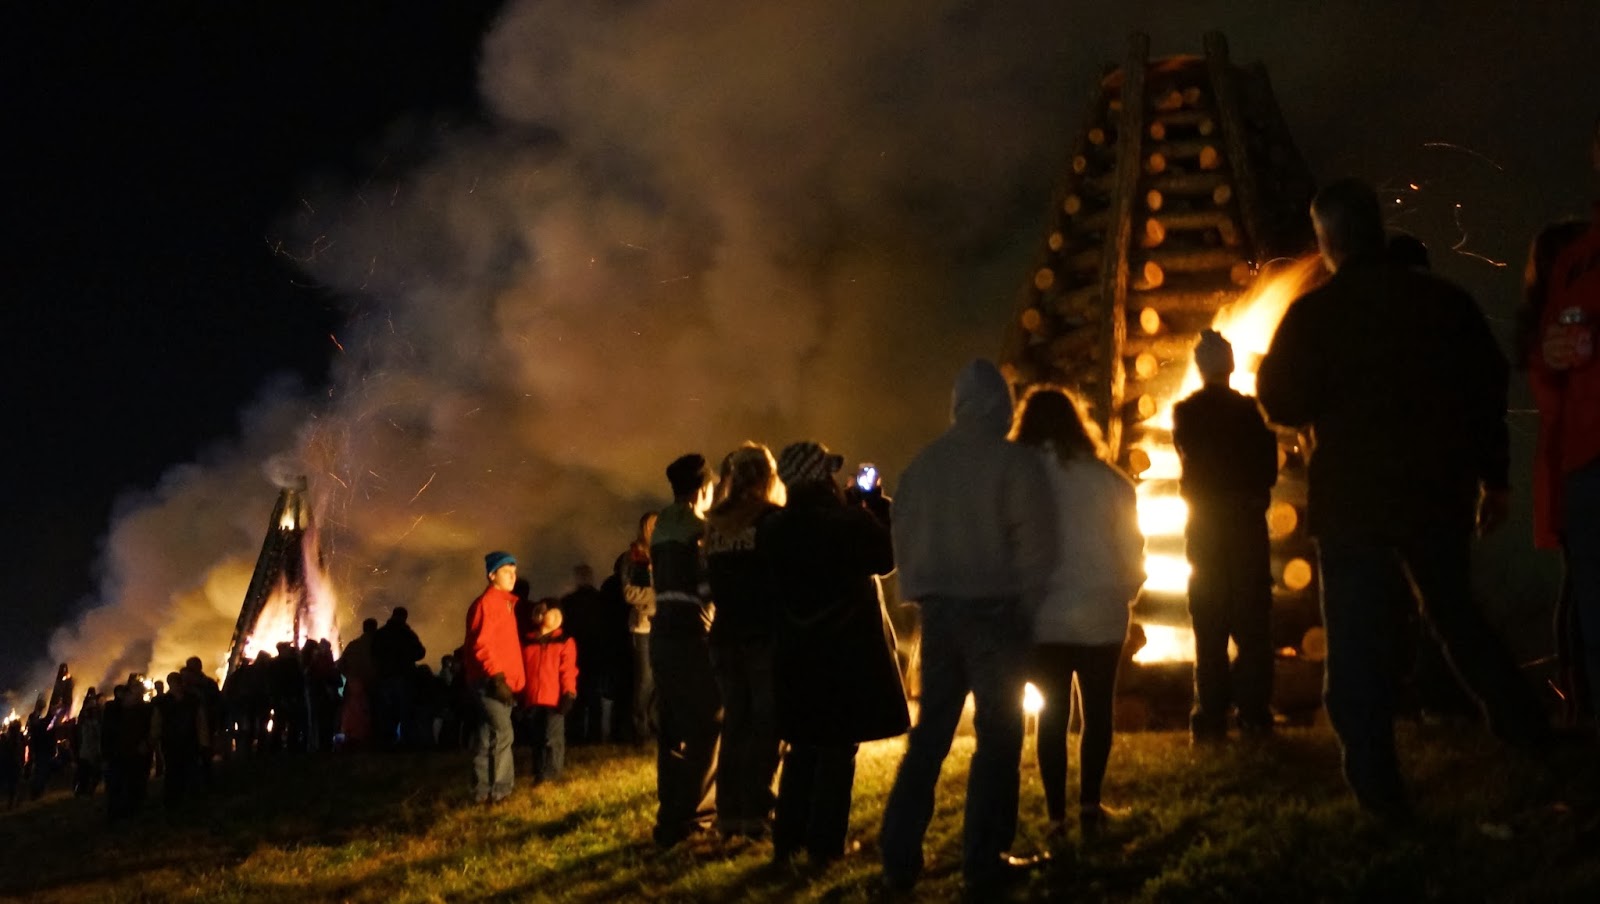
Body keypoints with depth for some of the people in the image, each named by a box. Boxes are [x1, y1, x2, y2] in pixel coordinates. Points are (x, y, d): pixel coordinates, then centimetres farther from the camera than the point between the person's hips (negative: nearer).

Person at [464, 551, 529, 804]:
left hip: (502, 681, 10)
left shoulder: (505, 602, 18)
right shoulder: (486, 603, -12)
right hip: (490, 682, -10)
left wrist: (510, 680, 18)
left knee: (488, 736, 11)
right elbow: (481, 645, -20)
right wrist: (496, 678, -23)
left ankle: (484, 791, 15)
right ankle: (499, 791, -10)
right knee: (501, 734, -12)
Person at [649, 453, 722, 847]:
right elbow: (711, 586, -14)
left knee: (672, 730, 13)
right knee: (705, 729, -2)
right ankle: (684, 818, -4)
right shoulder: (698, 527, -10)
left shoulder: (662, 527, 15)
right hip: (691, 635, -8)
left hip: (663, 633, 8)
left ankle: (673, 813, 18)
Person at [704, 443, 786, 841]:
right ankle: (755, 813, -4)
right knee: (765, 724, 0)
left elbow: (713, 581, 13)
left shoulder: (715, 523, 8)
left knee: (735, 722, 11)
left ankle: (728, 812, 10)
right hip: (765, 634, -5)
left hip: (726, 635, 5)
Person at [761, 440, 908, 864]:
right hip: (848, 646, -5)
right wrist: (876, 508, 4)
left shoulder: (772, 528, -2)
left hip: (796, 650, 5)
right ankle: (826, 842, 1)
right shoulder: (848, 521, -17)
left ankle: (788, 838, 15)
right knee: (838, 746, 1)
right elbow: (885, 556, -3)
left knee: (802, 745, 15)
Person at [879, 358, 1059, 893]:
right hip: (995, 610, -5)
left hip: (939, 609, 5)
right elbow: (1034, 543, -9)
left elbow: (903, 536, 9)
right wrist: (1027, 606, 2)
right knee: (997, 736, 3)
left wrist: (920, 596, 15)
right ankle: (984, 860, 3)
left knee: (930, 733, 11)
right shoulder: (1016, 463, -7)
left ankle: (899, 856, 9)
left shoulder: (924, 463, 8)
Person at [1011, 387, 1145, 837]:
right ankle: (1089, 805, 12)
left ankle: (1057, 814, 9)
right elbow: (1131, 547, 1)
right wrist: (1124, 592, 17)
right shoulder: (1108, 480, -4)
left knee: (1052, 715, 10)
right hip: (1100, 615, 0)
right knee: (1097, 711, 15)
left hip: (1043, 617, 0)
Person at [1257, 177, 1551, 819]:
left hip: (1353, 500, -3)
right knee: (1454, 613, 24)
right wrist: (1494, 477, 15)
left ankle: (1378, 785, -5)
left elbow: (1282, 404, -6)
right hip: (1438, 491, 4)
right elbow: (1488, 388, 6)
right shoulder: (1446, 302, 2)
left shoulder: (1312, 314, -8)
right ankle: (1524, 724, 23)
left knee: (1358, 643, 0)